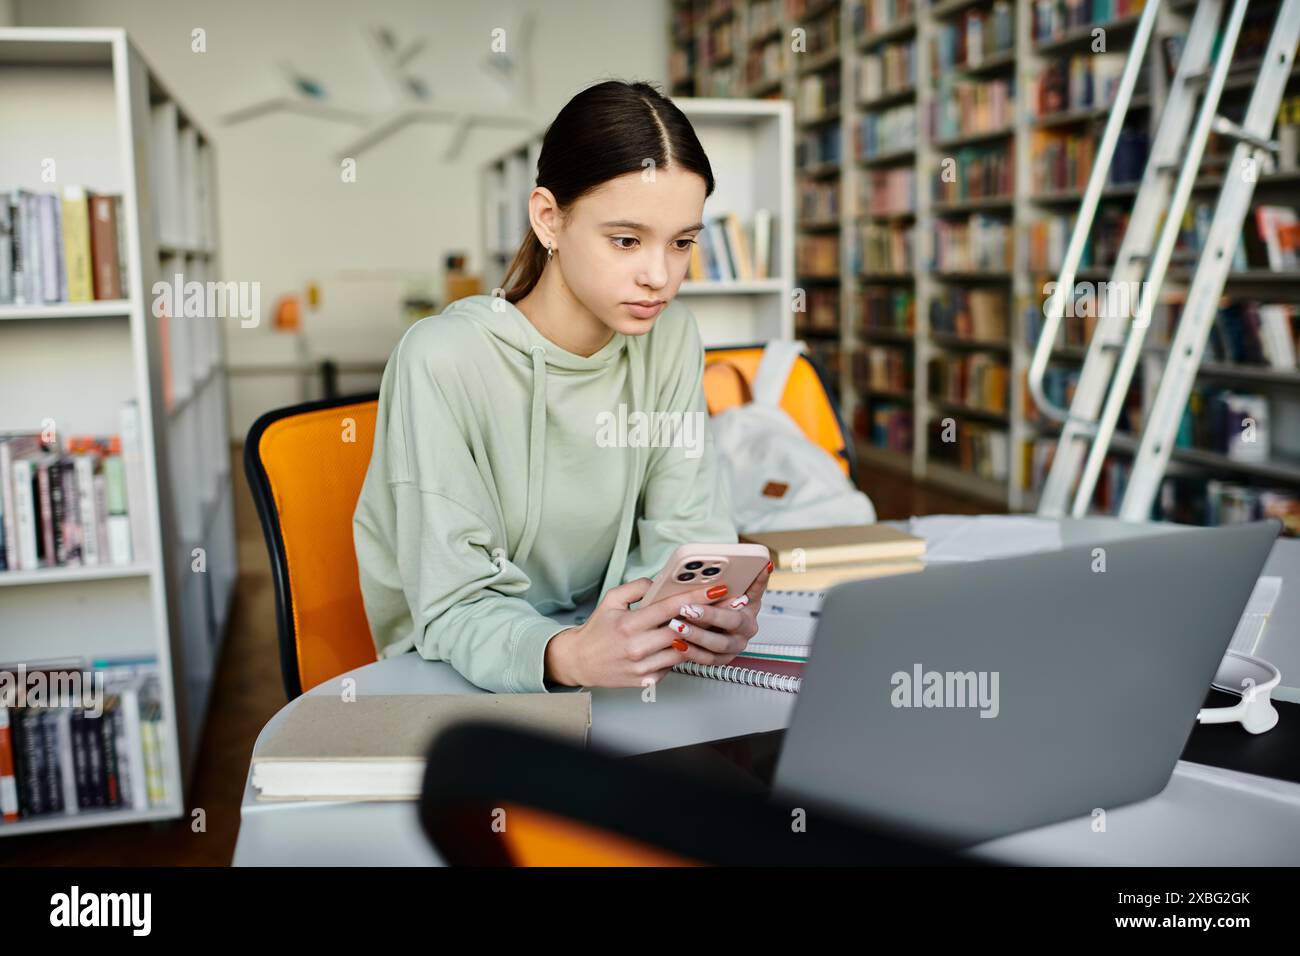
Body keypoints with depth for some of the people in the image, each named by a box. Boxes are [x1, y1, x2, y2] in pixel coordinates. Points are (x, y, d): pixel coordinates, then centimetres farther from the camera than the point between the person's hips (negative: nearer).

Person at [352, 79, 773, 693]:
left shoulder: (670, 337, -4)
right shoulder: (445, 360, -20)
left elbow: (685, 532, -4)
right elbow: (457, 608, -20)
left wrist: (714, 610, -27)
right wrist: (570, 657, -40)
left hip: (605, 636, 3)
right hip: (457, 671, -2)